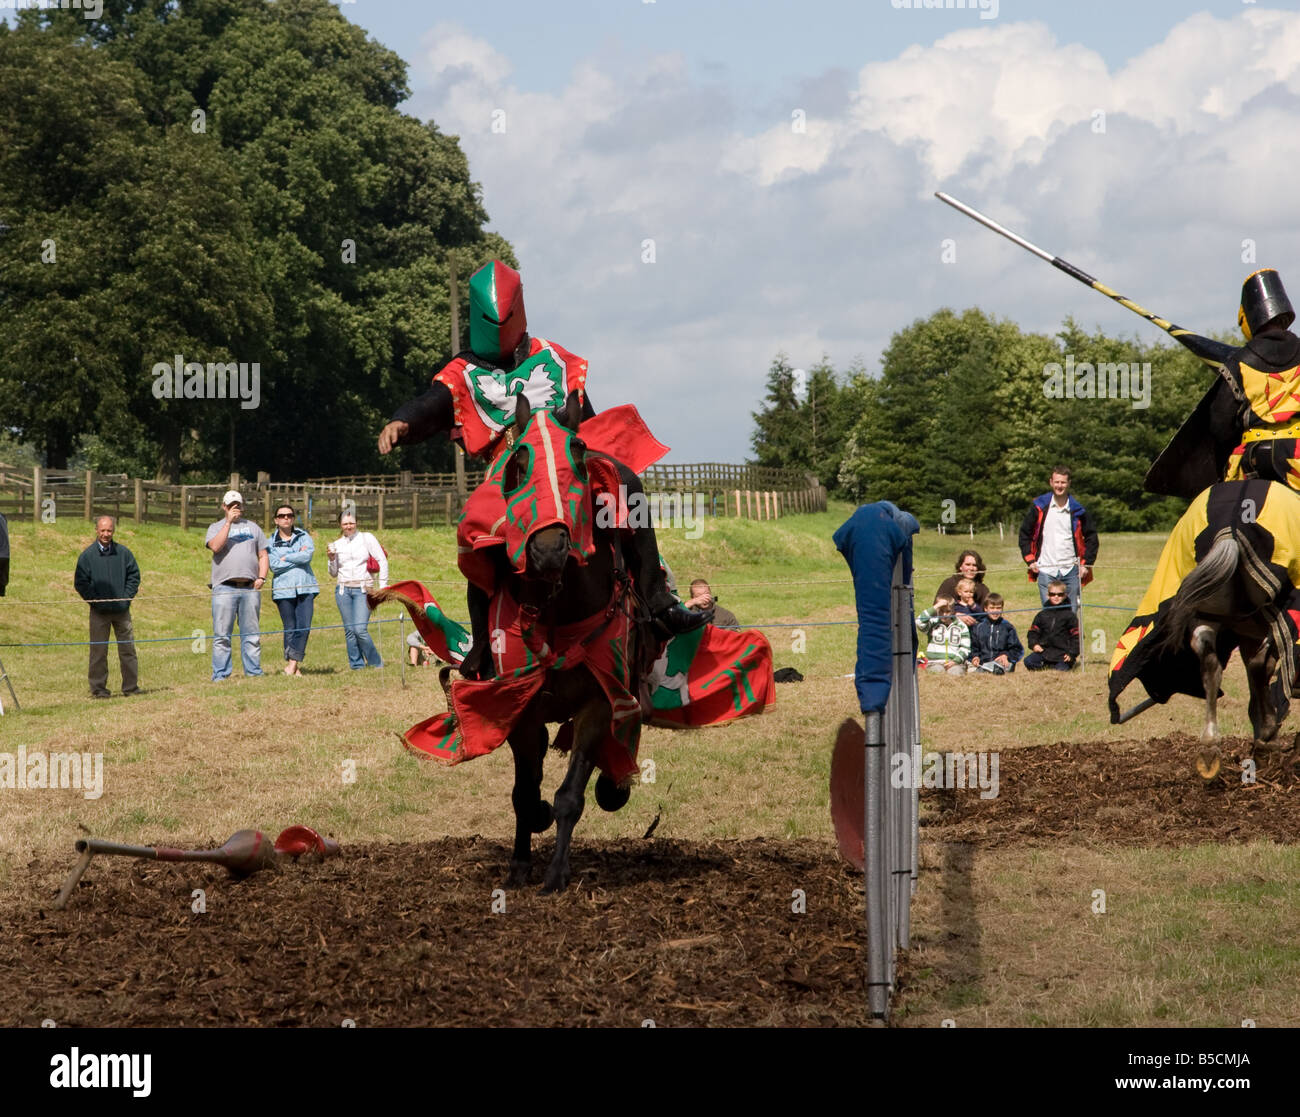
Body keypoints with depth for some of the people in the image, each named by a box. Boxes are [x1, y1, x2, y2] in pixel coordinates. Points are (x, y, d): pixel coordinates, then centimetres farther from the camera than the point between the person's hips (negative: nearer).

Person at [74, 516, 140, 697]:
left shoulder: (123, 553, 4)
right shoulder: (87, 555, -1)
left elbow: (134, 575, 9)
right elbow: (80, 582, 0)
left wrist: (127, 597, -3)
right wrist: (93, 599, -10)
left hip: (122, 609, 2)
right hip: (99, 611, -2)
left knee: (127, 648, 4)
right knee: (98, 650, 1)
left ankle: (131, 687, 11)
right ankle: (98, 688, 6)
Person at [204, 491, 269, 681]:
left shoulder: (252, 527, 21)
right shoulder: (216, 527, 11)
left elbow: (263, 555, 19)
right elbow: (215, 546, -11)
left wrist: (261, 577, 3)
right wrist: (229, 522, -12)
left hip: (250, 587, 3)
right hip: (225, 588, -3)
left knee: (252, 634, 4)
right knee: (222, 635, -5)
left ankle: (253, 671, 8)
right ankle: (220, 674, -4)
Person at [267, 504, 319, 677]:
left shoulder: (303, 537, 11)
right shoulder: (271, 542, 8)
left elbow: (307, 555, -7)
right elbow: (274, 566, -5)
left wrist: (286, 558, -4)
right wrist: (297, 558, -4)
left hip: (305, 588, 1)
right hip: (283, 589, -1)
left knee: (304, 627, -12)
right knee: (290, 629, -1)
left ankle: (293, 662, -7)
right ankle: (295, 668, 4)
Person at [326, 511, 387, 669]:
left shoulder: (366, 538, 2)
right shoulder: (337, 544, 11)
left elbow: (382, 561, 0)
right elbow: (334, 573, 16)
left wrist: (382, 587, -5)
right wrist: (332, 559, -3)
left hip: (363, 590, -4)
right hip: (344, 590, 4)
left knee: (360, 629, -14)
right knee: (350, 630, 2)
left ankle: (376, 663, 2)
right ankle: (357, 664, 11)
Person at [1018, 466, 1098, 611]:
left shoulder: (1078, 510, 3)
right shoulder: (1039, 507, 3)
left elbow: (1091, 538, 10)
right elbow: (1025, 534, 10)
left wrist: (1086, 564, 1)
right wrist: (1030, 560, 2)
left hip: (1070, 571, 0)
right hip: (1045, 571, 0)